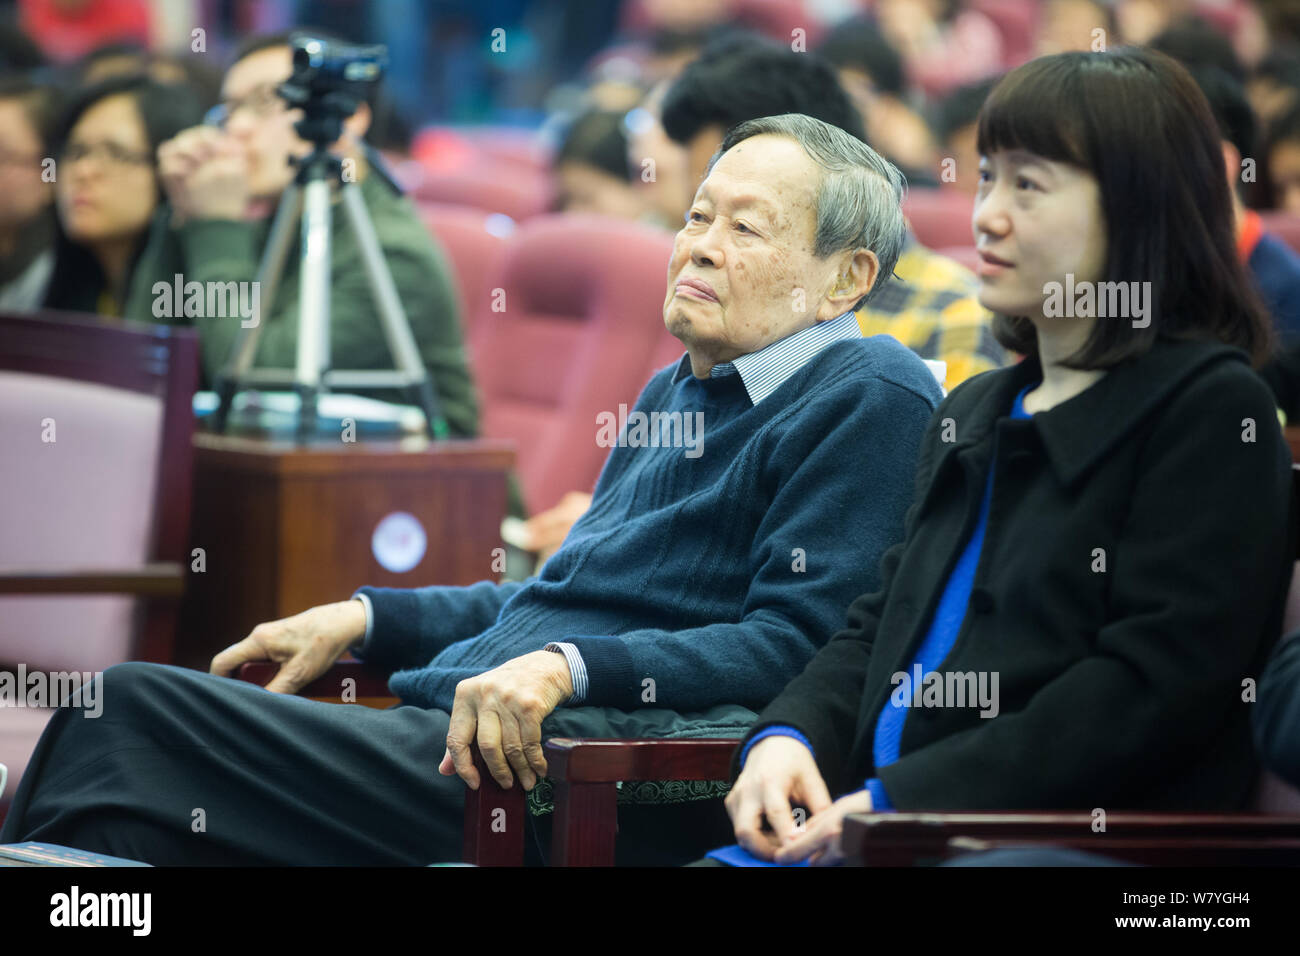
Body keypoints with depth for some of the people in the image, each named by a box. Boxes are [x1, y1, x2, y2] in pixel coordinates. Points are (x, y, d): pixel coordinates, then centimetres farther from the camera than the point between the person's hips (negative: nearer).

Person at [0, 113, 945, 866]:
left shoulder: (872, 399, -4)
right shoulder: (675, 391, 26)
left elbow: (794, 644, -14)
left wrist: (568, 669, -22)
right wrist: (365, 619, 23)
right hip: (461, 716, 9)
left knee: (134, 715, -20)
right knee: (131, 713, -7)